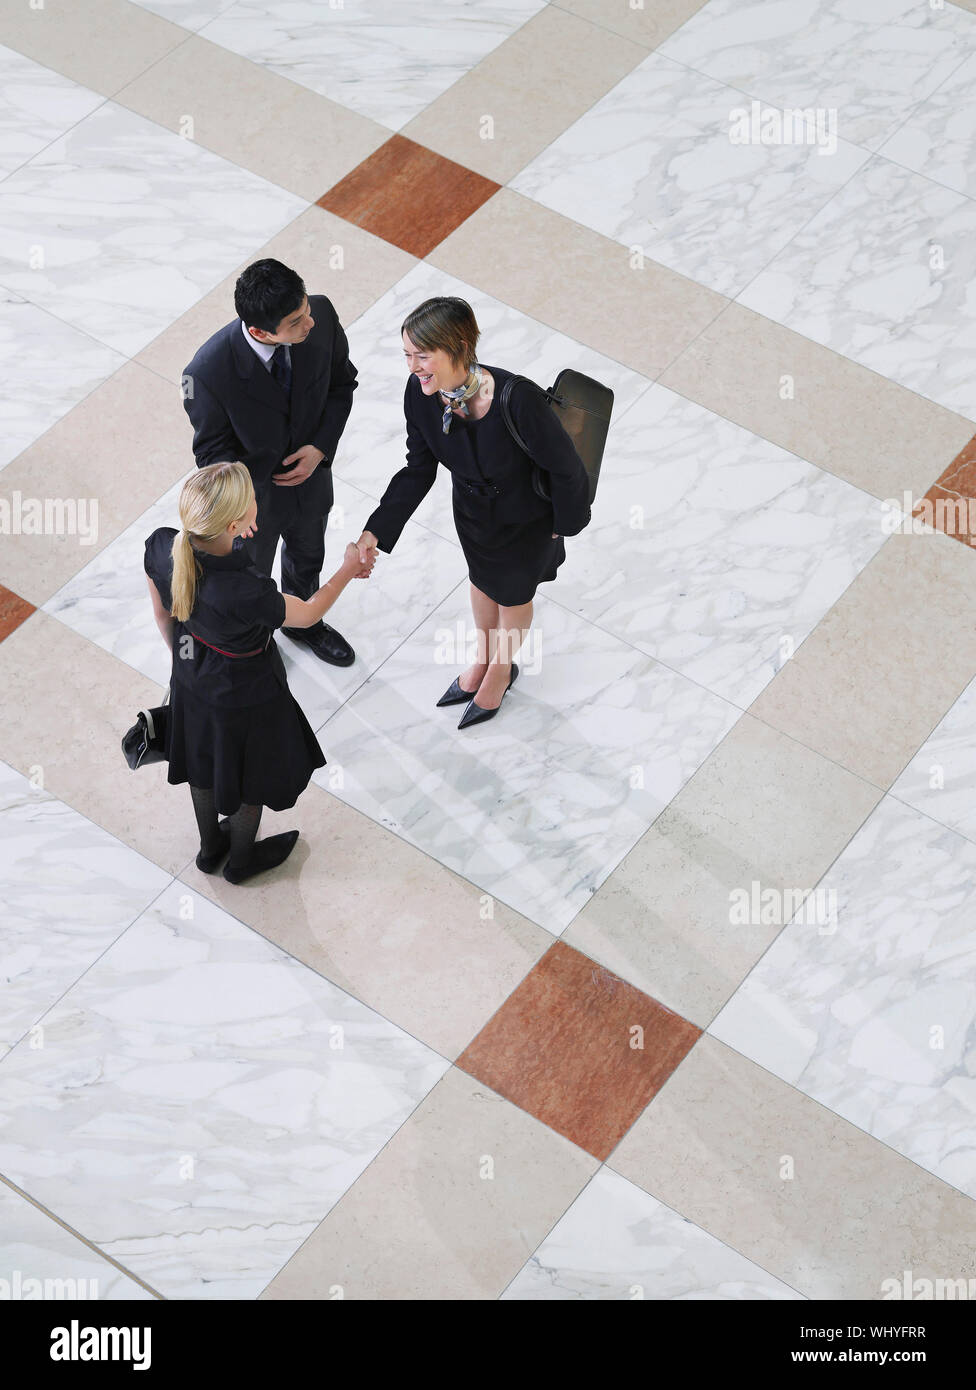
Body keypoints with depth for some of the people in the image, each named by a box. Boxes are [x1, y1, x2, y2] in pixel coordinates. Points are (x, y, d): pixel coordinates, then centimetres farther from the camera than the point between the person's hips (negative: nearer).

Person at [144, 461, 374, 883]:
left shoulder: (160, 547, -28)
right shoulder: (246, 593, -44)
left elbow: (163, 615, -6)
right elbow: (307, 614, -21)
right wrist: (347, 569, -5)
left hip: (190, 685, 5)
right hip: (245, 699, -5)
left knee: (203, 769, 33)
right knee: (248, 782, 27)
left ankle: (210, 848, 60)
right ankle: (241, 860, 55)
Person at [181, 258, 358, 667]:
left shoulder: (320, 315, -28)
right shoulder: (208, 372, -39)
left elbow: (341, 381, -7)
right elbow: (213, 450, -21)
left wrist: (321, 447, -19)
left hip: (310, 473, 4)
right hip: (253, 491, -4)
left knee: (307, 558, 33)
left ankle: (303, 622, 65)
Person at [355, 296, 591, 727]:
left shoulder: (518, 401, -43)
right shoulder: (421, 393, -26)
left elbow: (565, 468, -26)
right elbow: (418, 470, -12)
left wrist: (564, 524, -9)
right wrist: (376, 531, -21)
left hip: (525, 519, -4)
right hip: (472, 511, 4)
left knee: (514, 592, 25)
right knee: (482, 581, 32)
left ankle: (502, 668, 56)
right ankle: (484, 657, 62)